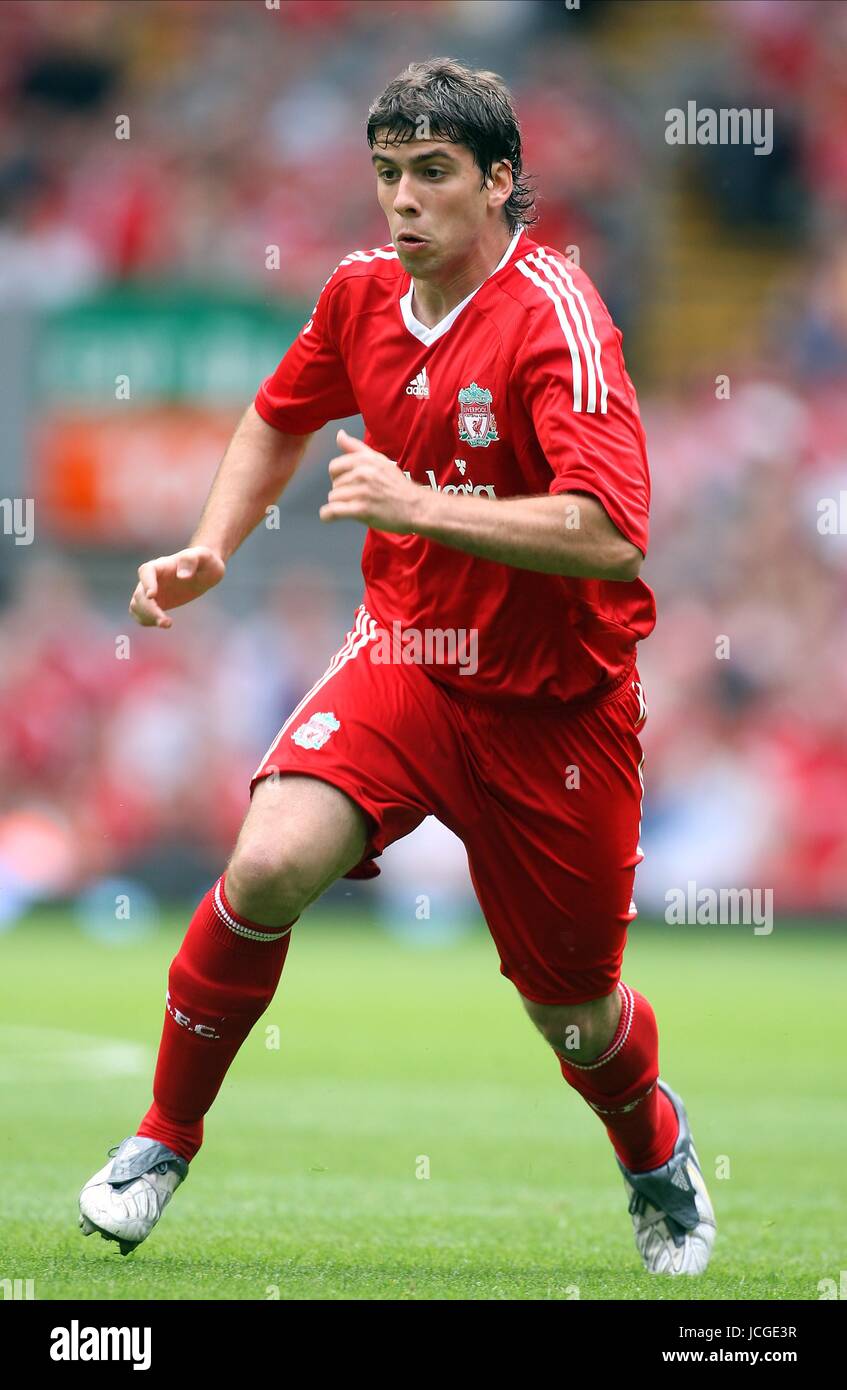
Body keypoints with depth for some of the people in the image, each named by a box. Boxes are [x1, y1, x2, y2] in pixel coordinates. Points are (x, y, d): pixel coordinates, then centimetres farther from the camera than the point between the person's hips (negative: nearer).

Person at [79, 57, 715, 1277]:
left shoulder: (552, 316, -21)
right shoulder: (365, 290, -2)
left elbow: (609, 536, -32)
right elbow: (281, 419, 21)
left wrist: (418, 504, -36)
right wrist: (211, 552, 7)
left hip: (553, 707, -3)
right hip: (405, 656, 3)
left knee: (573, 1017, 8)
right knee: (271, 866, -24)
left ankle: (658, 1157, 43)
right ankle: (164, 1141, -4)